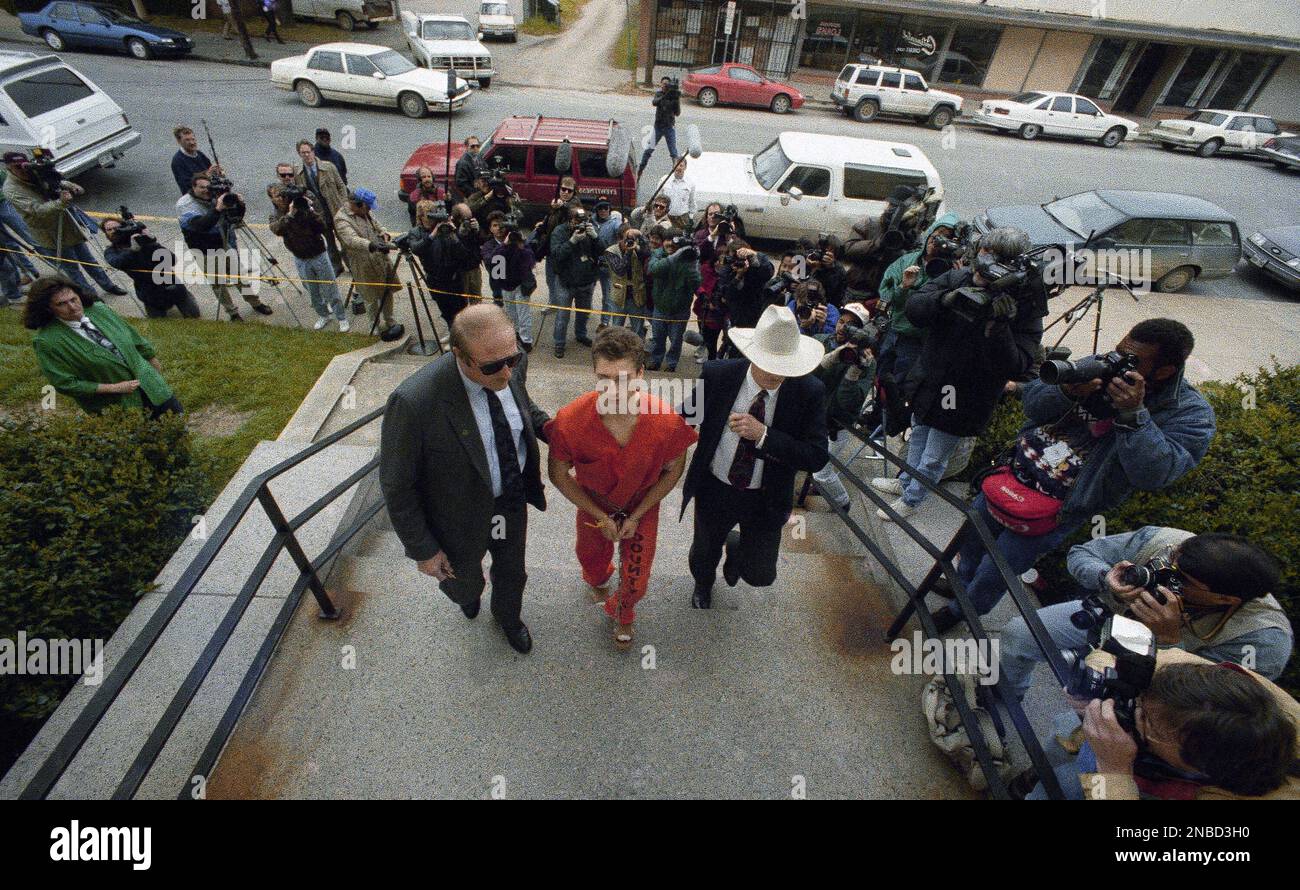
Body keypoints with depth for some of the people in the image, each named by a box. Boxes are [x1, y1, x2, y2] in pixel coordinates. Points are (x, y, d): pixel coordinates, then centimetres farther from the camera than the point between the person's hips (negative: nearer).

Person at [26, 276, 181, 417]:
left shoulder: (97, 309, -6)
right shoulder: (47, 341, -17)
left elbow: (131, 335, 9)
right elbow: (65, 383, -14)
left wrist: (153, 359, 19)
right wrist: (114, 388, -18)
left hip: (149, 382, 4)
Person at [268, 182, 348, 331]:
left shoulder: (306, 202, -12)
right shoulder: (276, 212, -2)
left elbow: (322, 227, -18)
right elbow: (276, 229, -23)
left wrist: (310, 211, -30)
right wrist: (289, 215, -33)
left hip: (318, 255, -3)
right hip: (300, 259, 3)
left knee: (330, 289, 5)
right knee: (313, 292, 14)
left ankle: (342, 318, 18)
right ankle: (323, 315, 33)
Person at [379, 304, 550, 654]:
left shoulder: (504, 370, -19)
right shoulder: (414, 402, -36)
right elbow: (397, 486, -22)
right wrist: (423, 549, -13)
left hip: (514, 501, 4)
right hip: (463, 517, -3)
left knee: (512, 572, 28)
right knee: (463, 578, 29)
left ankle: (508, 616, 63)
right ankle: (467, 594, 69)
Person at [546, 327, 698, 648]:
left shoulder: (667, 421, -34)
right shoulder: (571, 420, -35)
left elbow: (673, 470, -13)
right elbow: (558, 473, -16)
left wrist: (636, 516, -12)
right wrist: (600, 516, -12)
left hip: (643, 505, 0)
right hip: (593, 503, 1)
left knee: (636, 579, 11)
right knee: (592, 558, 29)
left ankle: (623, 614, 50)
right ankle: (598, 579, 70)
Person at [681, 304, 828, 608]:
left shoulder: (810, 391, -20)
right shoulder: (717, 374, -20)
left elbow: (816, 458, -21)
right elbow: (684, 418, -5)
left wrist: (763, 434, -33)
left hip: (767, 500, 0)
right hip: (714, 489, 1)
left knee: (760, 575, 9)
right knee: (705, 553, 24)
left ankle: (735, 547, 47)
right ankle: (702, 586, 63)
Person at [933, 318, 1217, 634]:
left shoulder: (1190, 414, -14)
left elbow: (1154, 474, -27)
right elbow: (1032, 400, -6)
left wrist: (1133, 414, -33)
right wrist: (1067, 392, -26)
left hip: (1059, 505, -5)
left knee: (994, 571, 2)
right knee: (970, 532, 22)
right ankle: (963, 580, 52)